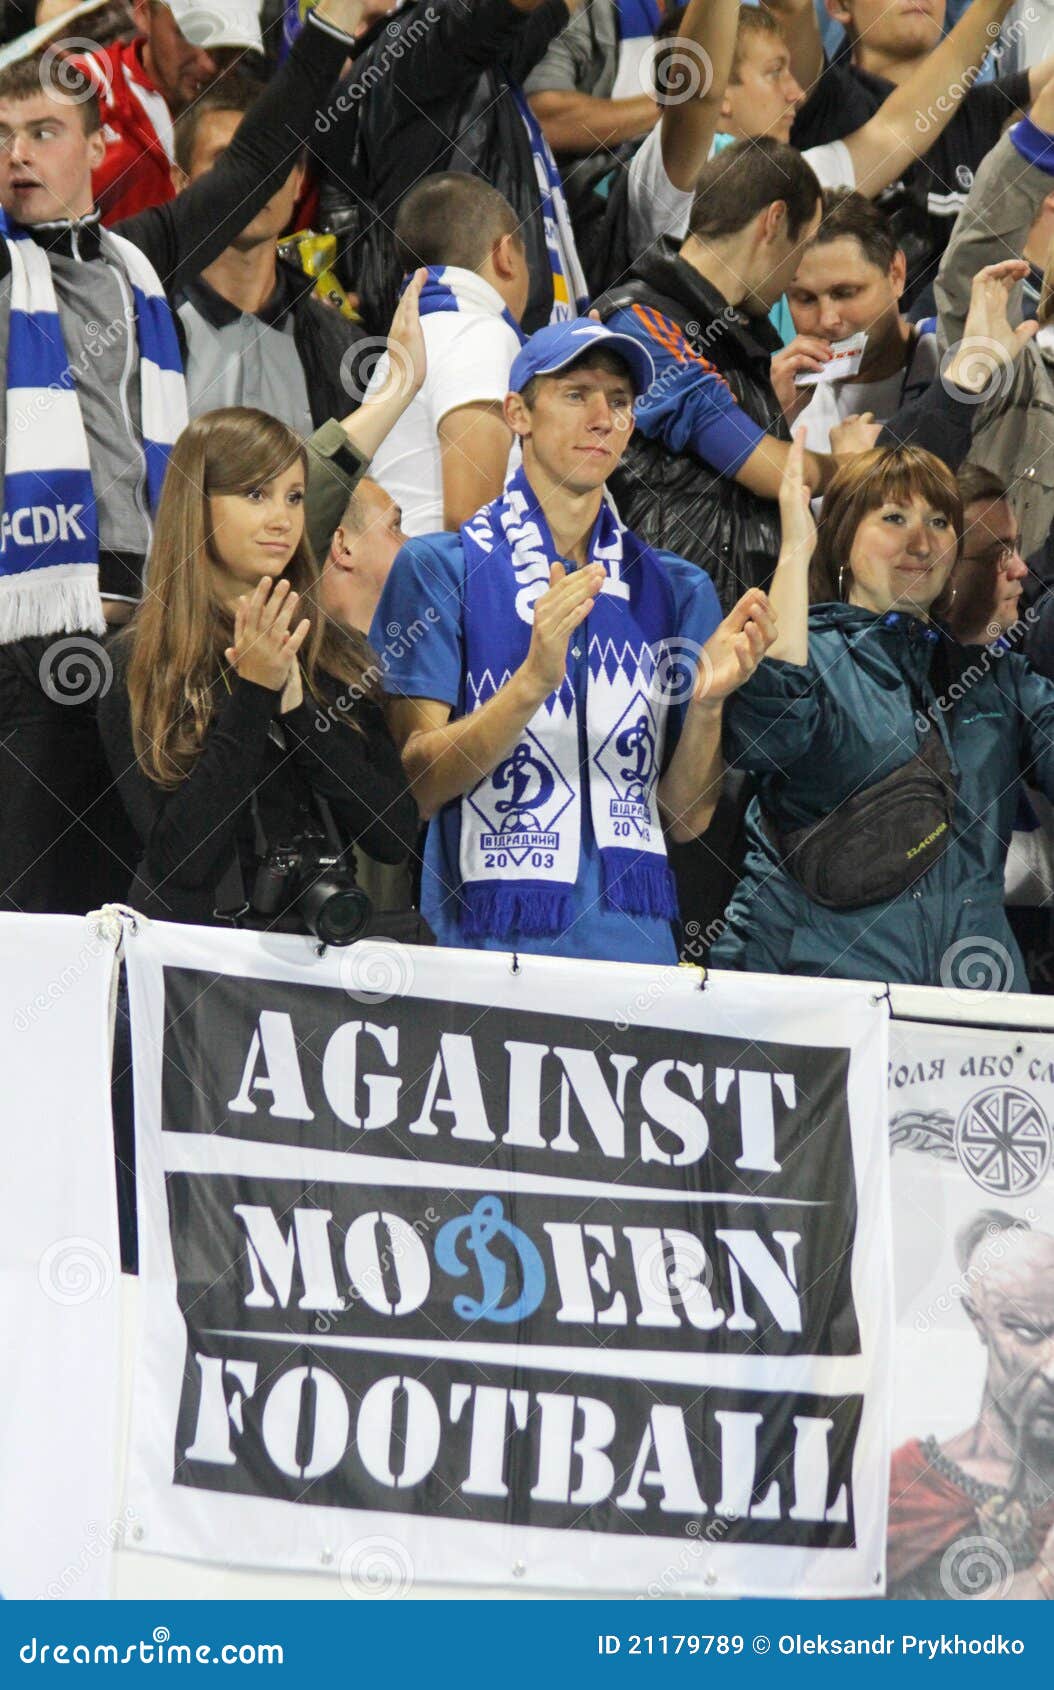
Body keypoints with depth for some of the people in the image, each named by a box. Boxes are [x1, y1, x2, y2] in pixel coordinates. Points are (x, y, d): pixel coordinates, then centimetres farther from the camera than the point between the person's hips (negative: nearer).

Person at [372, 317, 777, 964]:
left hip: (635, 939, 3)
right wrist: (533, 682, -20)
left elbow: (686, 817, 8)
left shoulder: (676, 589, 12)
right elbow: (414, 786, -7)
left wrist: (707, 702, -10)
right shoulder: (439, 568, 2)